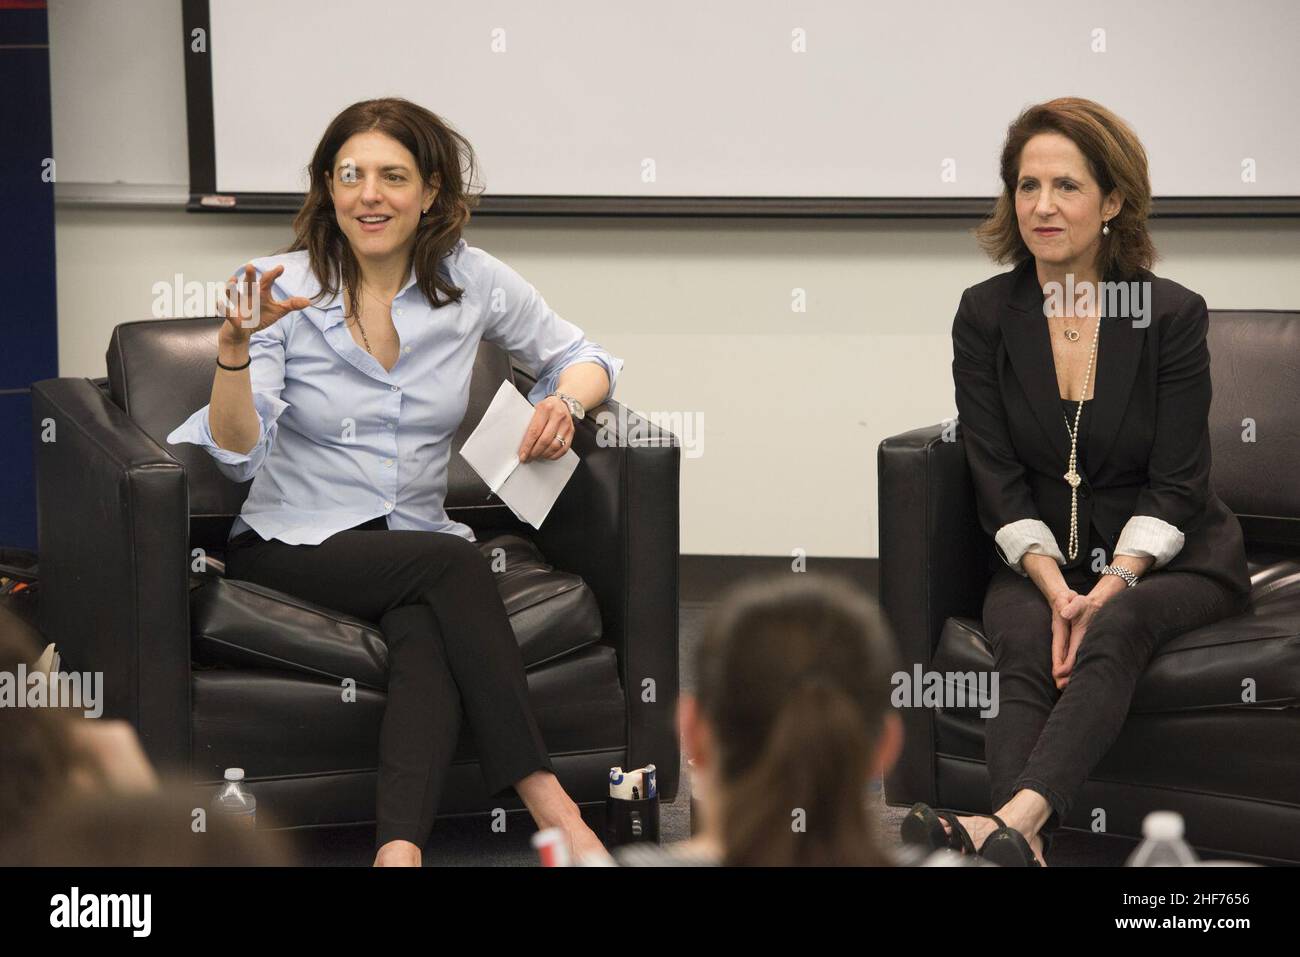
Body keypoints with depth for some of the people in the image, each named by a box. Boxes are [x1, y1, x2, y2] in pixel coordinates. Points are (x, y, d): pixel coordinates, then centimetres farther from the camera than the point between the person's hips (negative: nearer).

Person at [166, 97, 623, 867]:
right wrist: (234, 348, -30)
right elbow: (238, 453, -13)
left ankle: (399, 847, -50)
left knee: (430, 642, -34)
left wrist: (566, 401, -9)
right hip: (295, 544, -2)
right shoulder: (284, 288, -6)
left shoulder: (471, 282, 1)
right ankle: (547, 806, -33)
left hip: (416, 536, 2)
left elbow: (580, 356, 14)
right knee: (455, 565, -30)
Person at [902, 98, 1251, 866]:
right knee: (1029, 640, -31)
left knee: (1117, 628, -35)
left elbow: (1175, 483, -8)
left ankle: (1016, 817, -56)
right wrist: (1056, 587, -19)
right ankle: (1025, 840, -56)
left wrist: (1111, 586, -23)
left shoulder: (1173, 314, -6)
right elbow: (998, 479, -3)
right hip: (1044, 557, 2)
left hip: (1168, 556, -2)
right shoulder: (985, 315, 0)